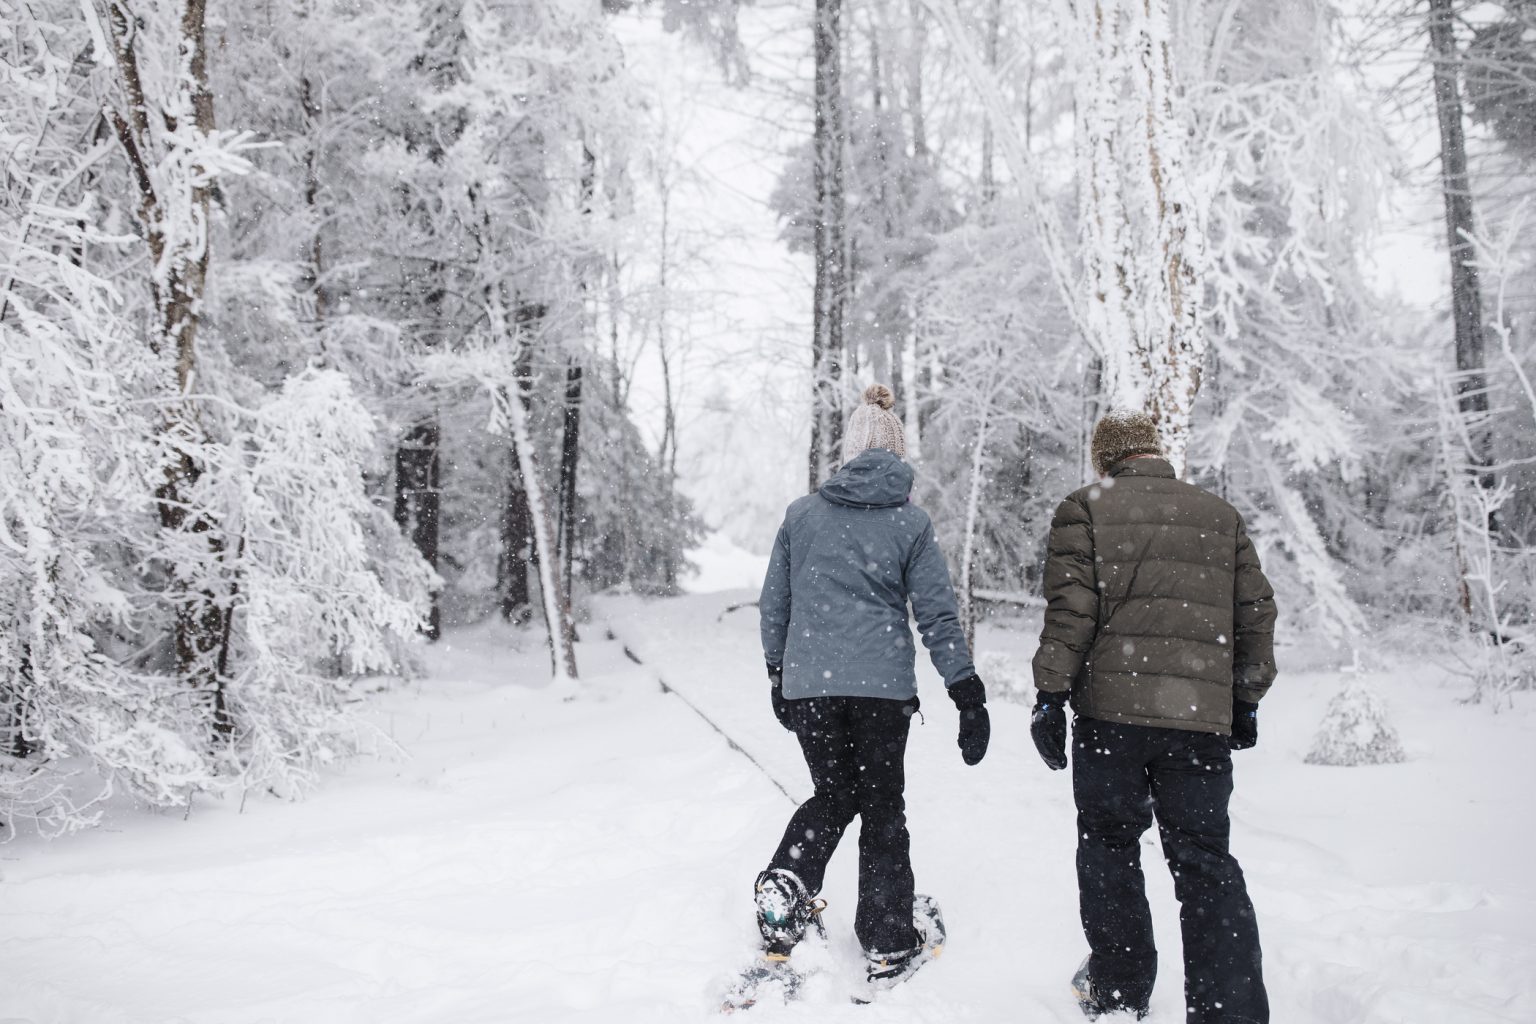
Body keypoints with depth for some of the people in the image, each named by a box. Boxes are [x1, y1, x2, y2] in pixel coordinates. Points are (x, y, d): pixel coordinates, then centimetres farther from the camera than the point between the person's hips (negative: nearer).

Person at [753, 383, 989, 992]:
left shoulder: (802, 513, 5)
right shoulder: (911, 522, 0)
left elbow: (774, 603, 11)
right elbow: (937, 615, -1)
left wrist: (778, 675, 23)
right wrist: (967, 694, 3)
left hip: (806, 683, 2)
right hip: (881, 684, -2)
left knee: (833, 793, 21)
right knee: (882, 807, 11)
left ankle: (785, 887, -1)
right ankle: (890, 946, 17)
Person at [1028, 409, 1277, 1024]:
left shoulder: (1085, 509, 3)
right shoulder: (1221, 517, 15)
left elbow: (1070, 608, -6)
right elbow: (1256, 611, 15)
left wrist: (1050, 695, -3)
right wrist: (1246, 700, 23)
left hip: (1111, 708, -2)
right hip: (1203, 715, 3)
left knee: (1109, 844, 12)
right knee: (1206, 861, 7)